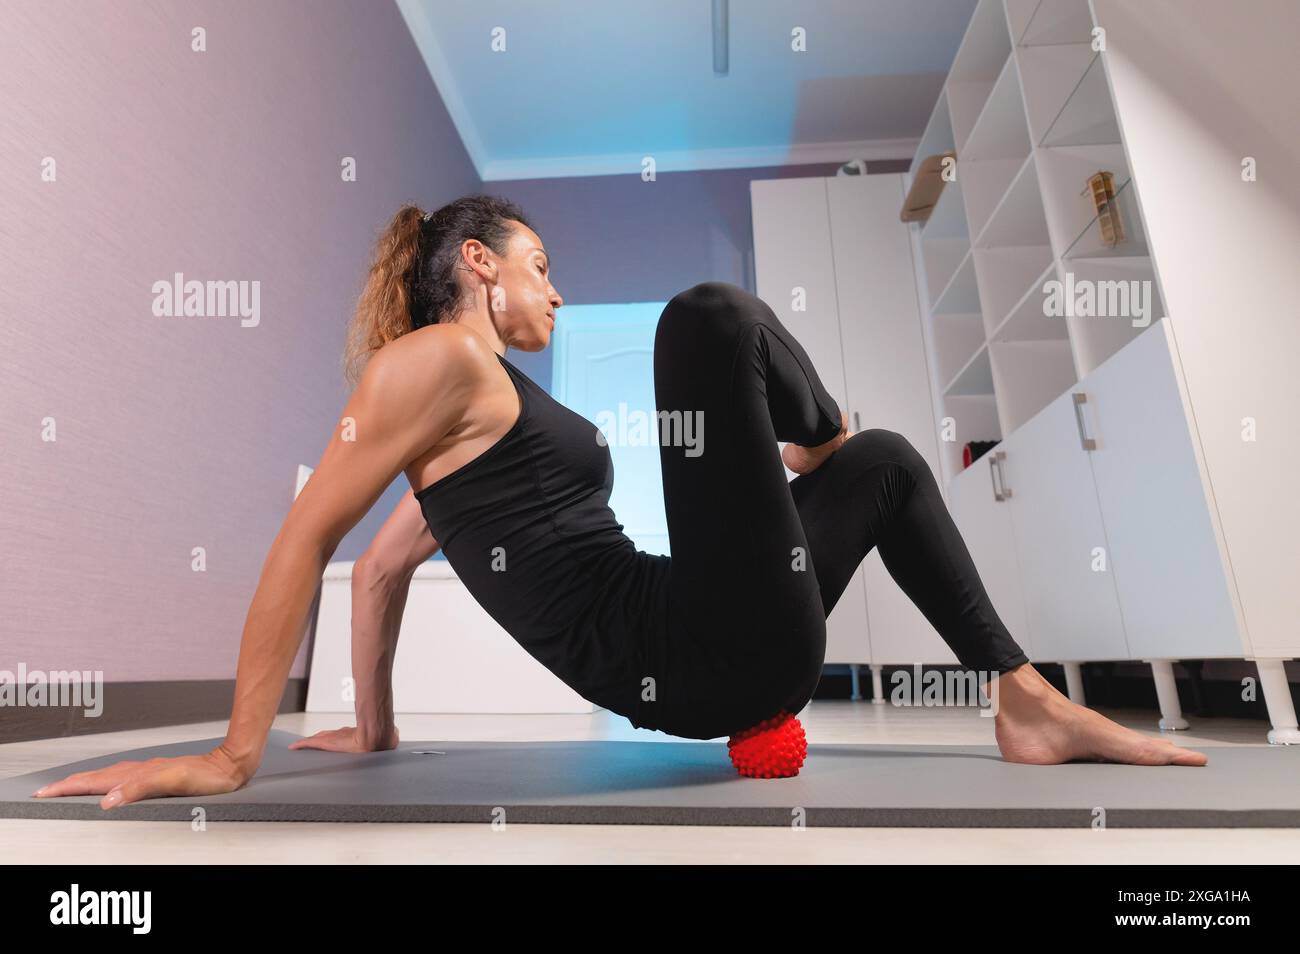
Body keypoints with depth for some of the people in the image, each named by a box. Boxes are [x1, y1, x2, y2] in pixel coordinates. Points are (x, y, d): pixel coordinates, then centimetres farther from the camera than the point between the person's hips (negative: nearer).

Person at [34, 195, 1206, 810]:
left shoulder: (498, 398, 19)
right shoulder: (440, 354, -4)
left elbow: (382, 570, 22)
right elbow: (308, 538, -9)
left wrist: (373, 729, 21)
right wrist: (233, 755, -8)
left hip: (705, 659, 9)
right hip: (703, 658, -9)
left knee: (889, 462, 22)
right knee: (711, 313, -13)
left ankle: (1029, 702, 19)